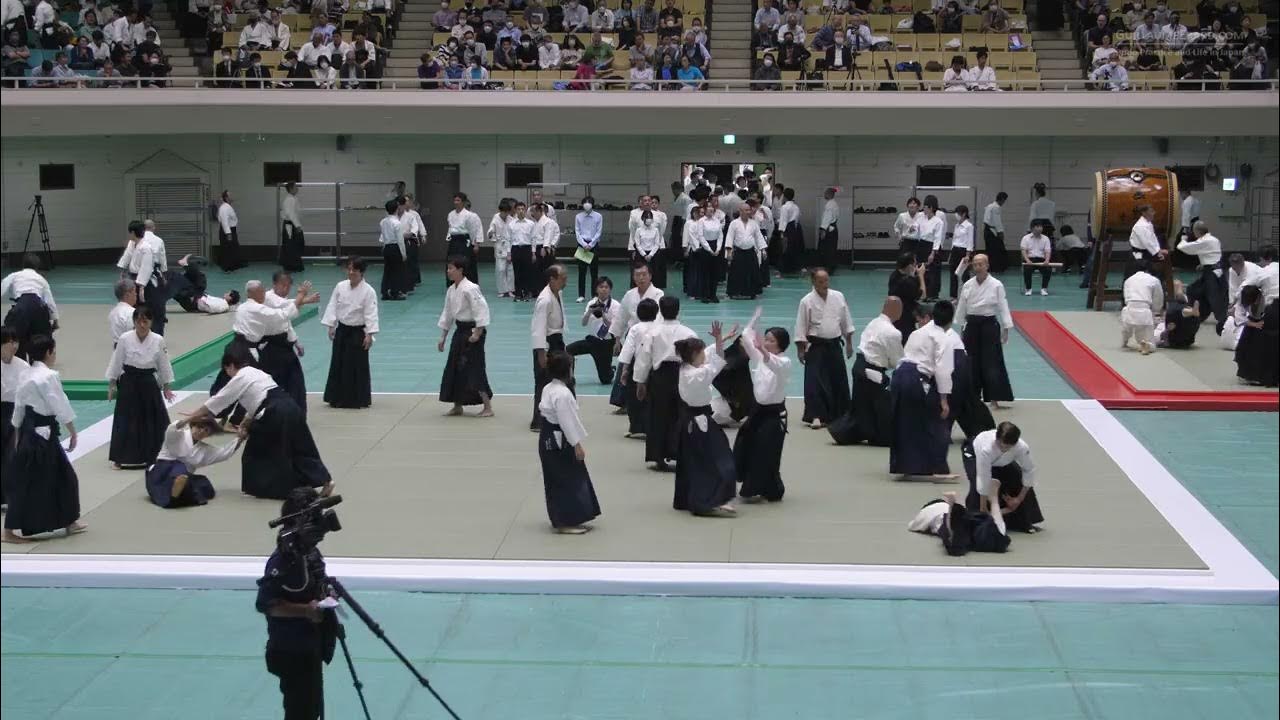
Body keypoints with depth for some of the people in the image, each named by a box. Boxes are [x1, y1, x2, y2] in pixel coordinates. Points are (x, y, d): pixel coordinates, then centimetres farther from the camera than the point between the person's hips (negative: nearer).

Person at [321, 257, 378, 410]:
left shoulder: (368, 291, -13)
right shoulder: (340, 287, -1)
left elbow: (371, 314, -14)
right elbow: (333, 307, 4)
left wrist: (369, 334, -18)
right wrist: (331, 326, -1)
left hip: (358, 332, -4)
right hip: (341, 330, 4)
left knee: (358, 366, 0)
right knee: (338, 364, 8)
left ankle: (360, 399, 11)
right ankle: (337, 398, 19)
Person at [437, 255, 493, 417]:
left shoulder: (470, 288, -19)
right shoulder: (451, 290, 8)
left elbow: (481, 310, -21)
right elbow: (447, 314, 16)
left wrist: (477, 334, -22)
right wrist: (442, 338, 16)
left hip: (473, 331, -9)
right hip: (460, 331, 9)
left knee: (474, 369, -7)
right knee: (454, 368, 11)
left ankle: (488, 408, 1)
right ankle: (457, 407, 23)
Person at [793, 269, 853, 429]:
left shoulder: (838, 297, 1)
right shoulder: (807, 301, -10)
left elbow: (846, 322, 10)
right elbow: (801, 328, -7)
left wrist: (849, 343, 10)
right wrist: (800, 350, -7)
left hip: (834, 345, 4)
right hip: (816, 346, -4)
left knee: (839, 380, 11)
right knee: (815, 382, -9)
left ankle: (839, 413, 26)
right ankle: (815, 416, -6)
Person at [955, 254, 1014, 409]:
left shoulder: (996, 285, -9)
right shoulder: (968, 285, 2)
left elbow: (1003, 307, -7)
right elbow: (961, 308, 9)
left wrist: (1006, 329, -9)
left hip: (990, 326, -4)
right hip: (972, 325, 4)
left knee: (992, 363, -4)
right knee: (971, 363, 8)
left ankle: (994, 399, 3)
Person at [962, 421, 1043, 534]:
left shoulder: (1022, 448, -38)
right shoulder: (986, 449, -47)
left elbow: (1029, 471, -21)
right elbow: (983, 480, -40)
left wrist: (1019, 499, -16)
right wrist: (983, 509, -33)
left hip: (1002, 462, 4)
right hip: (974, 453, -4)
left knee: (1022, 482, -8)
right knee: (977, 485, -27)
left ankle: (1024, 523, 8)